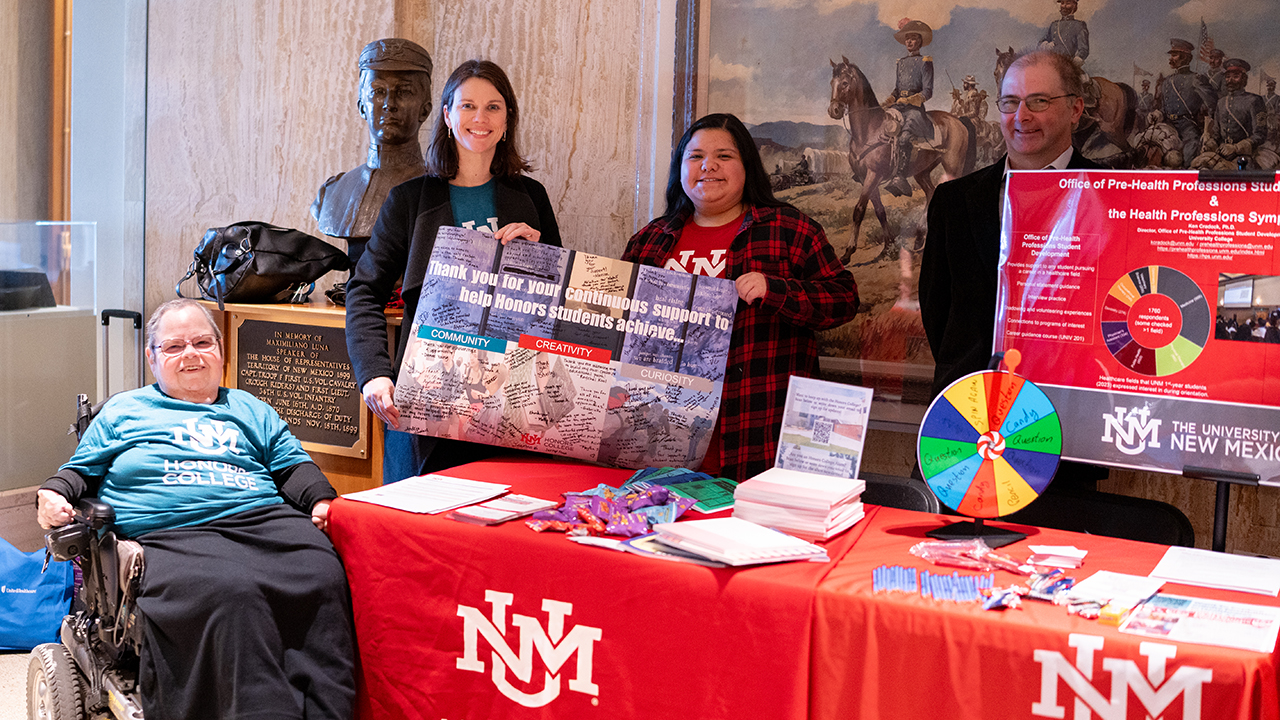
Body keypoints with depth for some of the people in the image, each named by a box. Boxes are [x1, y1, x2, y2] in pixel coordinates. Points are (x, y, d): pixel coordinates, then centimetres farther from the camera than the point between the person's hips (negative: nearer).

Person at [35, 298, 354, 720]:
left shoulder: (249, 410, 33)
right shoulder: (122, 411, 31)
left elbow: (292, 464, 24)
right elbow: (82, 471, 29)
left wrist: (320, 500, 3)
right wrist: (53, 494, 6)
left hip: (264, 517, 2)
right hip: (173, 535, -2)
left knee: (323, 578, -33)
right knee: (231, 592, -39)